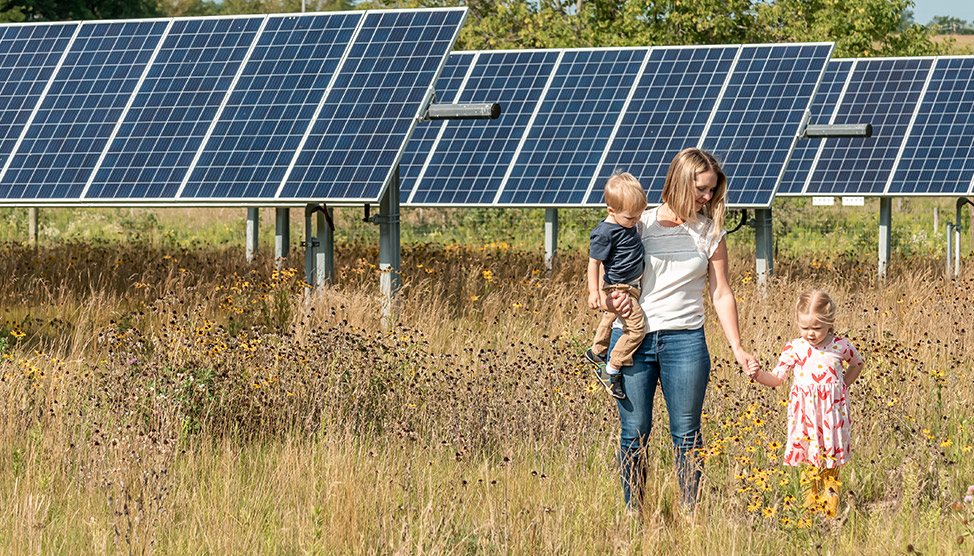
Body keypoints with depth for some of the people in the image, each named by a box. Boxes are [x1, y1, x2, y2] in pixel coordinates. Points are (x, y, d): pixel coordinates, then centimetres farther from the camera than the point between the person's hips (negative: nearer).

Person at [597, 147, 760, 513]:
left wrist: (738, 348, 1)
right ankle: (633, 514, 11)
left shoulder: (710, 232, 6)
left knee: (687, 434, 2)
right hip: (632, 337, -1)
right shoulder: (638, 225, 2)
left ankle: (691, 515, 8)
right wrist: (611, 301, -13)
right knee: (634, 433, 2)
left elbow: (721, 294, 8)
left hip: (685, 340, 1)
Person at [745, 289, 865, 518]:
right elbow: (776, 378, -2)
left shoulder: (841, 346, -2)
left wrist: (845, 383, 8)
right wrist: (758, 375, -21)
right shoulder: (794, 348, -4)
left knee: (830, 460, 6)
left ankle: (831, 506, 19)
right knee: (808, 461, 1)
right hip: (804, 411, 0)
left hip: (832, 409, 0)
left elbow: (857, 363, 20)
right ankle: (810, 498, 13)